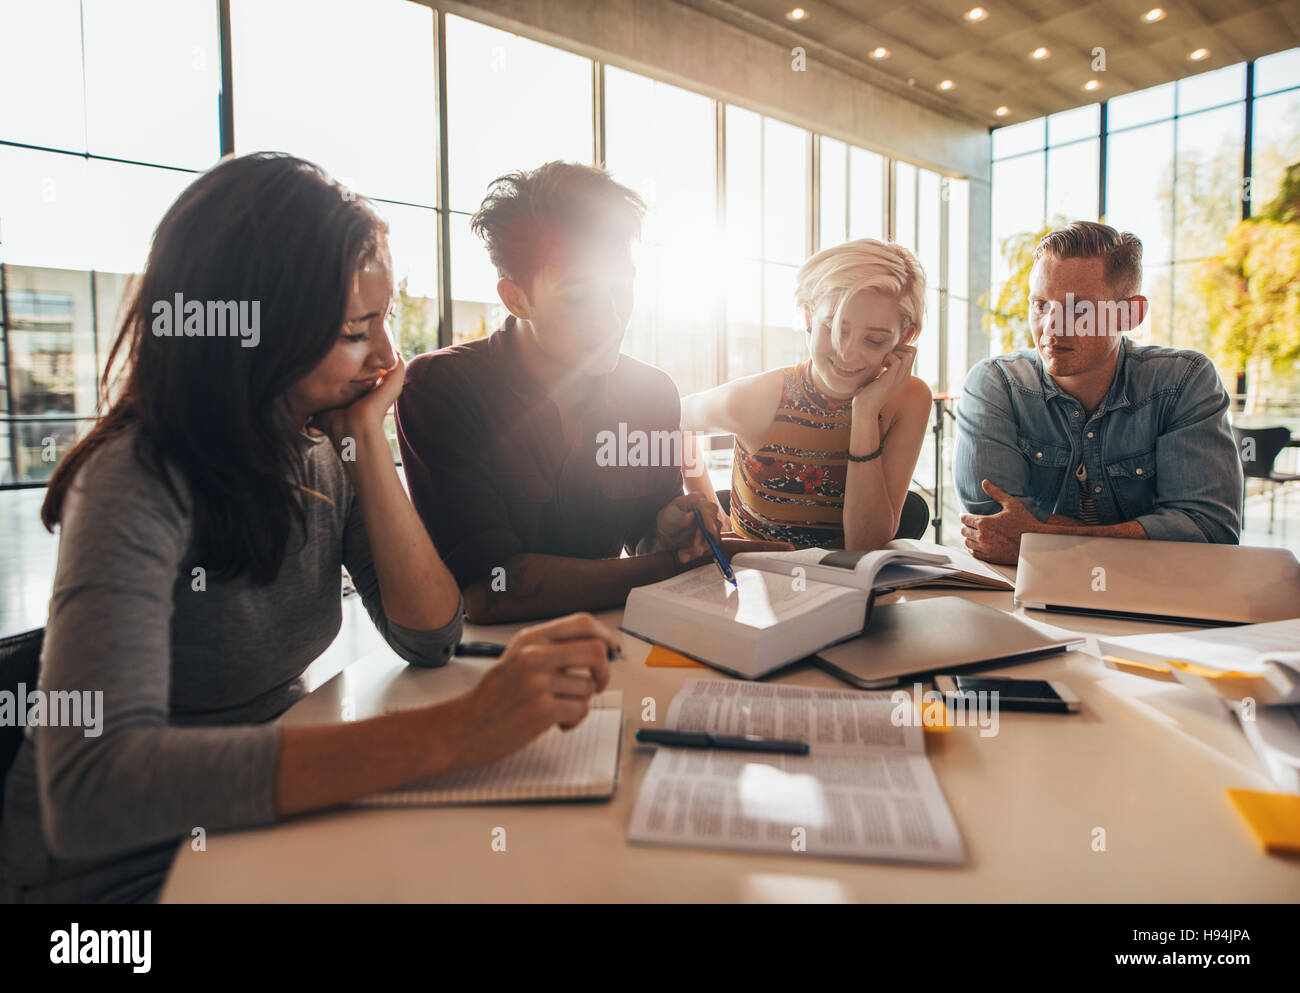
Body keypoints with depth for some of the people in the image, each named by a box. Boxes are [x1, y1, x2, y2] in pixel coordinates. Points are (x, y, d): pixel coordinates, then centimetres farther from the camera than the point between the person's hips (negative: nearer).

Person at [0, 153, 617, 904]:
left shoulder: (327, 454, -4)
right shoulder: (137, 484, -22)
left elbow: (430, 637, -9)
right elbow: (90, 787, -35)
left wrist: (369, 435, -17)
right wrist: (451, 734, -43)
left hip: (269, 810, 5)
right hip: (122, 869, -5)